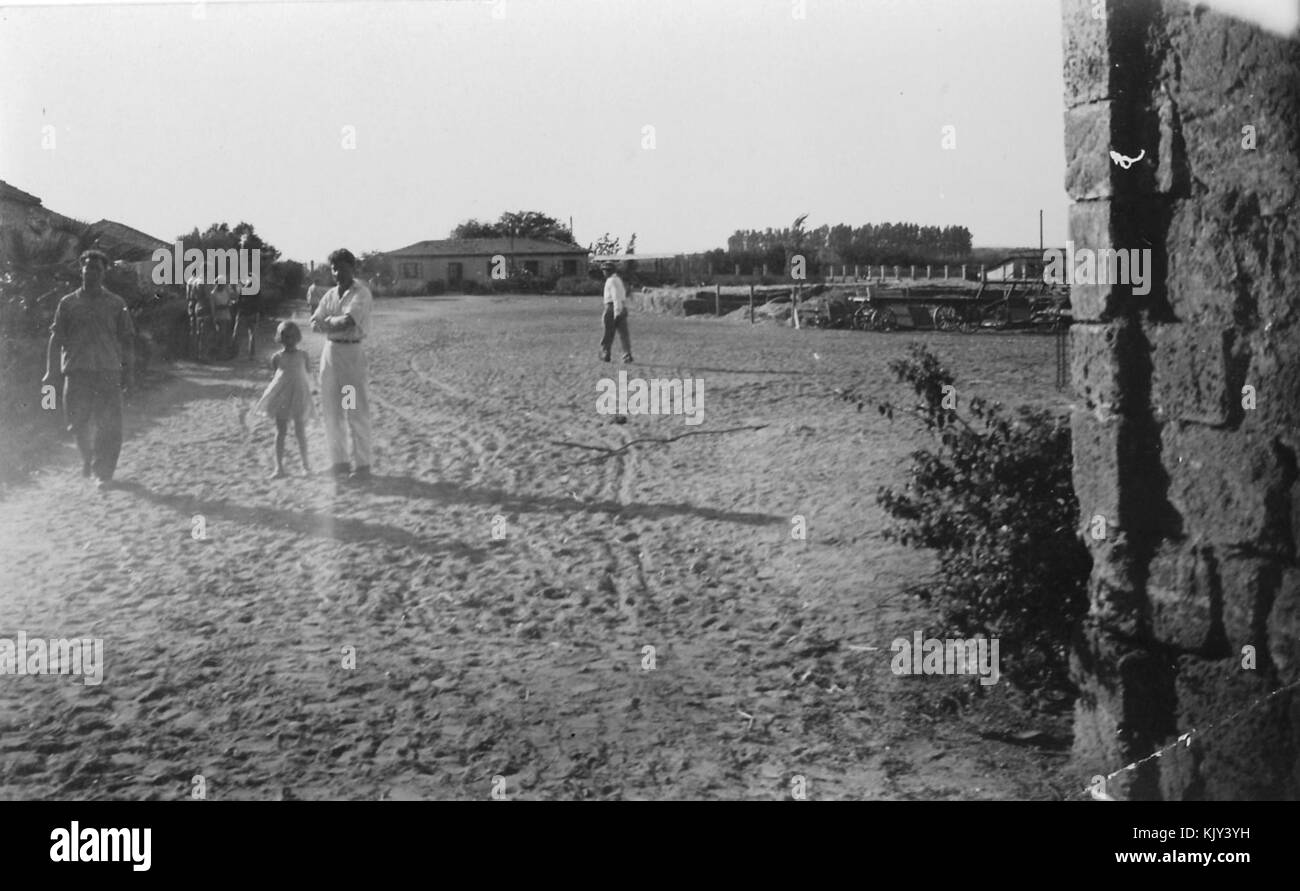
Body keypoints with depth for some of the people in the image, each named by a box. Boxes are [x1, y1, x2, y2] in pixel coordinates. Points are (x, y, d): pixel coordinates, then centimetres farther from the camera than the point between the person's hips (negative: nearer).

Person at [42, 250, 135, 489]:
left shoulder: (116, 304, 6)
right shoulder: (68, 303, 7)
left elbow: (127, 339, 8)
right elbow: (56, 338, 6)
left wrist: (128, 371, 3)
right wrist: (52, 371, -1)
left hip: (108, 371, -1)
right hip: (76, 370, 1)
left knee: (108, 425, -4)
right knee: (78, 422, 3)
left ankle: (104, 472, 5)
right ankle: (87, 458, 31)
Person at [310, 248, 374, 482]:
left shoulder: (361, 293, -6)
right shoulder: (330, 295, 13)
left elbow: (348, 321, -20)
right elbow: (315, 324, 3)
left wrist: (328, 321, -5)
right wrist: (337, 323, -14)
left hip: (351, 351, -6)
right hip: (330, 350, 6)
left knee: (356, 411, -4)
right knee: (330, 409, 9)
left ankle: (362, 465, 1)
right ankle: (338, 461, 19)